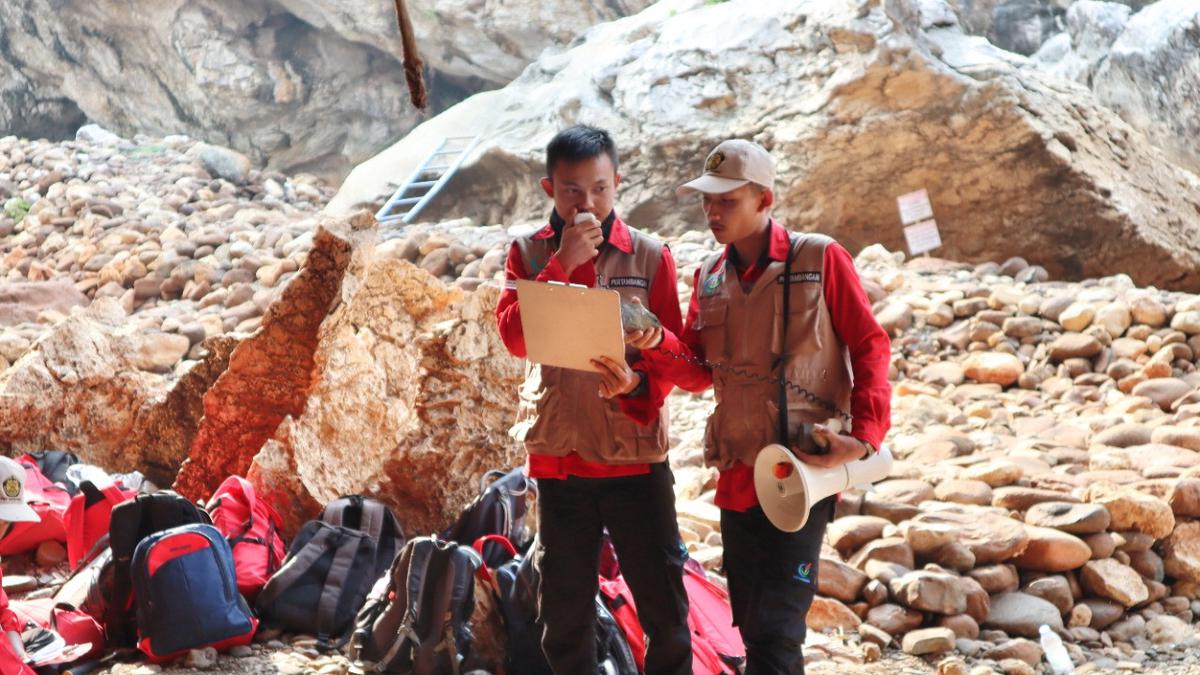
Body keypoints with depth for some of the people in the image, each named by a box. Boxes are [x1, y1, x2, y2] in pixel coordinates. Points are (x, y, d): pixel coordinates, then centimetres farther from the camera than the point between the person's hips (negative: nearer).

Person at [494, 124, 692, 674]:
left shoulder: (649, 256, 0)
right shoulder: (528, 253, 4)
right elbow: (514, 336, -10)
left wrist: (636, 384, -22)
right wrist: (562, 264, -18)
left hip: (636, 457, -1)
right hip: (558, 458, 2)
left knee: (664, 608, 0)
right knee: (564, 614, 11)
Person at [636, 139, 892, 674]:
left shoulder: (820, 259, -5)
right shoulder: (709, 277, 10)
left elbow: (870, 348, -4)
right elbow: (700, 371, 9)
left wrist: (865, 436, -15)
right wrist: (656, 342, -11)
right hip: (738, 474, 6)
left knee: (773, 630, -10)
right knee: (752, 625, 13)